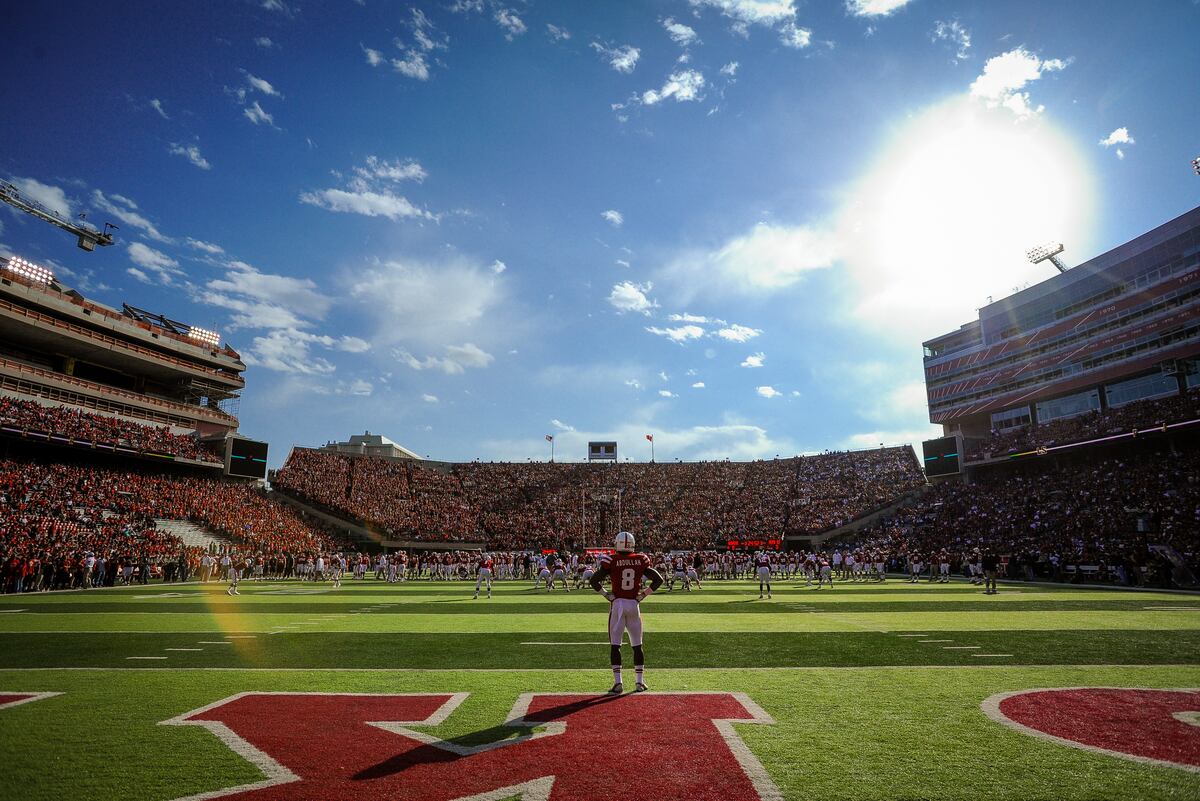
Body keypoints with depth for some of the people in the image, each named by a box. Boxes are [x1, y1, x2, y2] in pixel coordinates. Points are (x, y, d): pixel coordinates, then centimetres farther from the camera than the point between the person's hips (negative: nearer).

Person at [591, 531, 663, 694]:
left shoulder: (612, 561, -7)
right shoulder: (640, 561, 0)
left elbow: (594, 581, -10)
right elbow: (658, 579, 2)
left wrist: (607, 595, -1)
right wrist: (643, 595, 5)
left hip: (617, 605, -2)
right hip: (634, 605, 2)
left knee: (615, 645, 4)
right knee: (637, 645, 12)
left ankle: (618, 682, 0)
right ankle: (640, 682, 17)